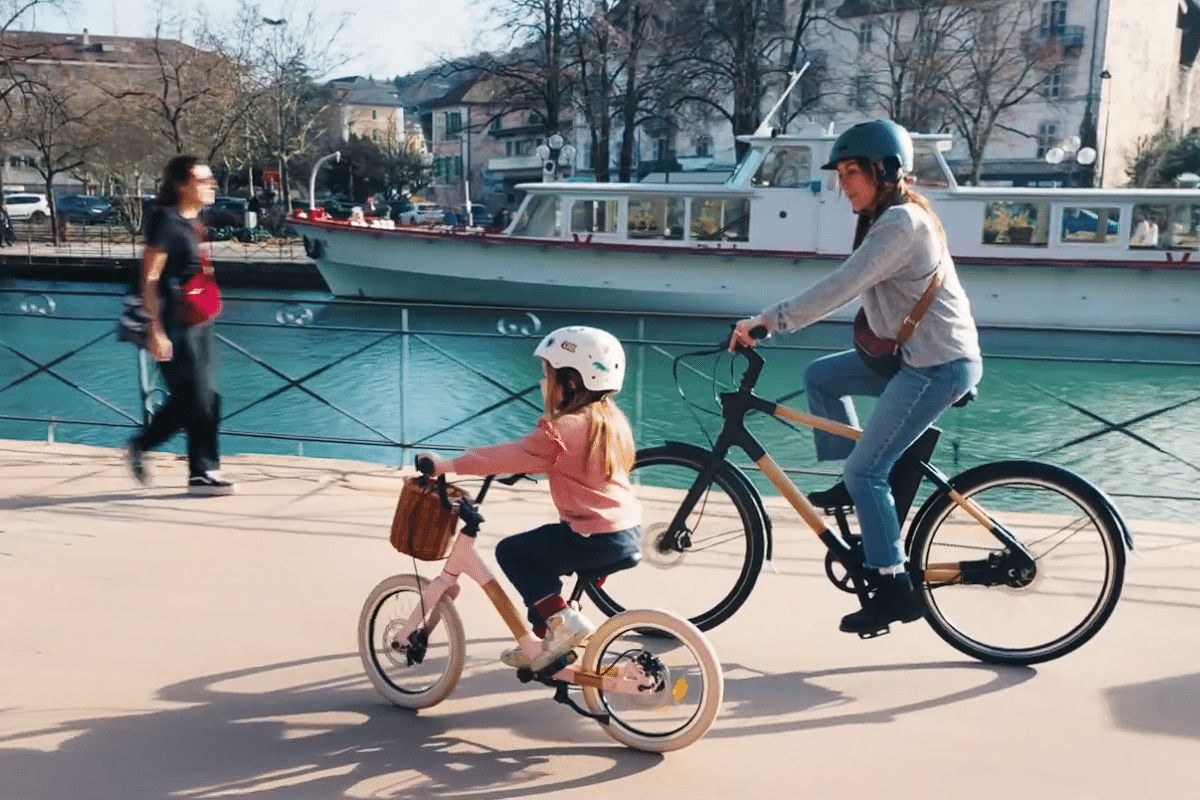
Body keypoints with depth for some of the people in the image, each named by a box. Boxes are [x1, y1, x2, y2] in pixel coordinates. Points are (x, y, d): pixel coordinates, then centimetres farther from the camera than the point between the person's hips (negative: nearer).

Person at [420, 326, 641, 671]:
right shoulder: (610, 419, 12)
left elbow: (511, 456, -17)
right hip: (628, 532, 9)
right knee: (534, 555, 24)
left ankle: (561, 619, -2)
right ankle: (545, 637, 28)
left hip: (596, 538, -9)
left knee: (511, 552, 2)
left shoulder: (562, 429, -15)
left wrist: (445, 465, -12)